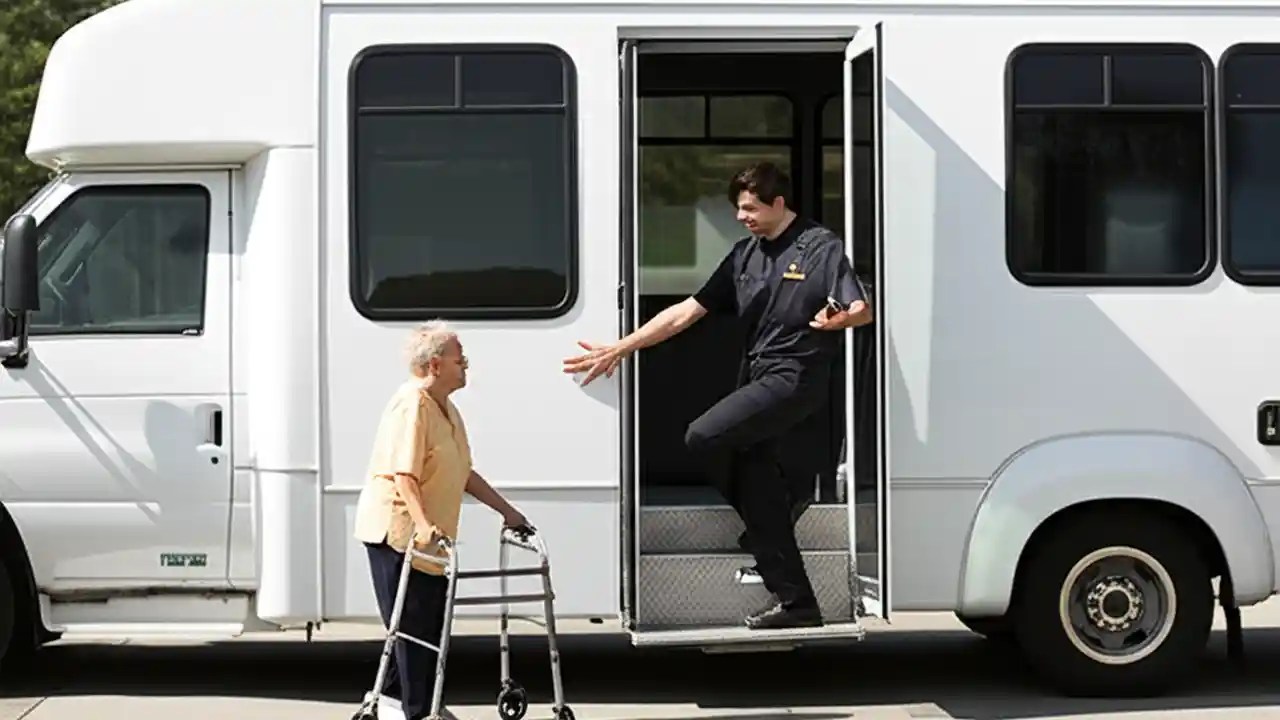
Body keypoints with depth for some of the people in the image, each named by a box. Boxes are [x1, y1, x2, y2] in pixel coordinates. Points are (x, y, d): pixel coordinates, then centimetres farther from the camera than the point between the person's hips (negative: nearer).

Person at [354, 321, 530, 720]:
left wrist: (506, 510, 18)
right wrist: (422, 524, -38)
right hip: (397, 533, -10)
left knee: (433, 626, 13)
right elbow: (403, 474, -26)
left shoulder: (446, 409, 15)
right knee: (414, 628, -5)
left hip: (428, 541, 10)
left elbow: (463, 473, 21)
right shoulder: (411, 404, -16)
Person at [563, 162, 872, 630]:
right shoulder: (745, 254, 14)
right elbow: (687, 311, 11)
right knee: (758, 490, 4)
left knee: (703, 437, -20)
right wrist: (620, 349, 6)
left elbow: (862, 310, -14)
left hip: (796, 377, -8)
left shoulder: (820, 247, -7)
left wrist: (838, 319, -35)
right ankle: (796, 603, 10)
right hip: (758, 379, 8)